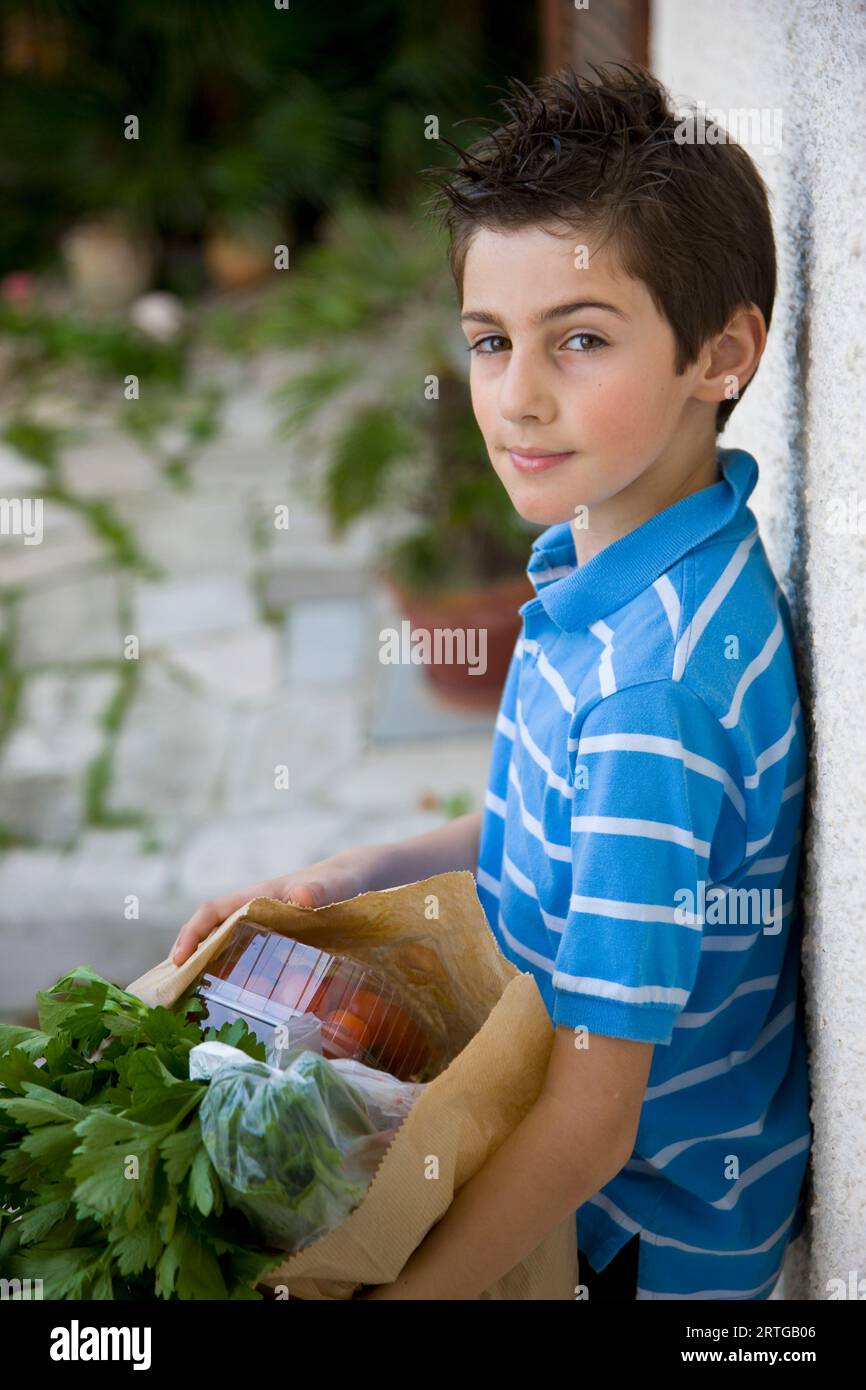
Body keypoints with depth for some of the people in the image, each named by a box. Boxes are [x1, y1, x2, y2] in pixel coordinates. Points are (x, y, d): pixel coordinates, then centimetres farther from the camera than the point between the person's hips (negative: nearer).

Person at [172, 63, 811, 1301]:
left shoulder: (657, 687, -32)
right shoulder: (606, 555, -4)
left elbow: (592, 1126, -30)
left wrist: (392, 1294, -24)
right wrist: (343, 880, 4)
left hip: (656, 1233, -8)